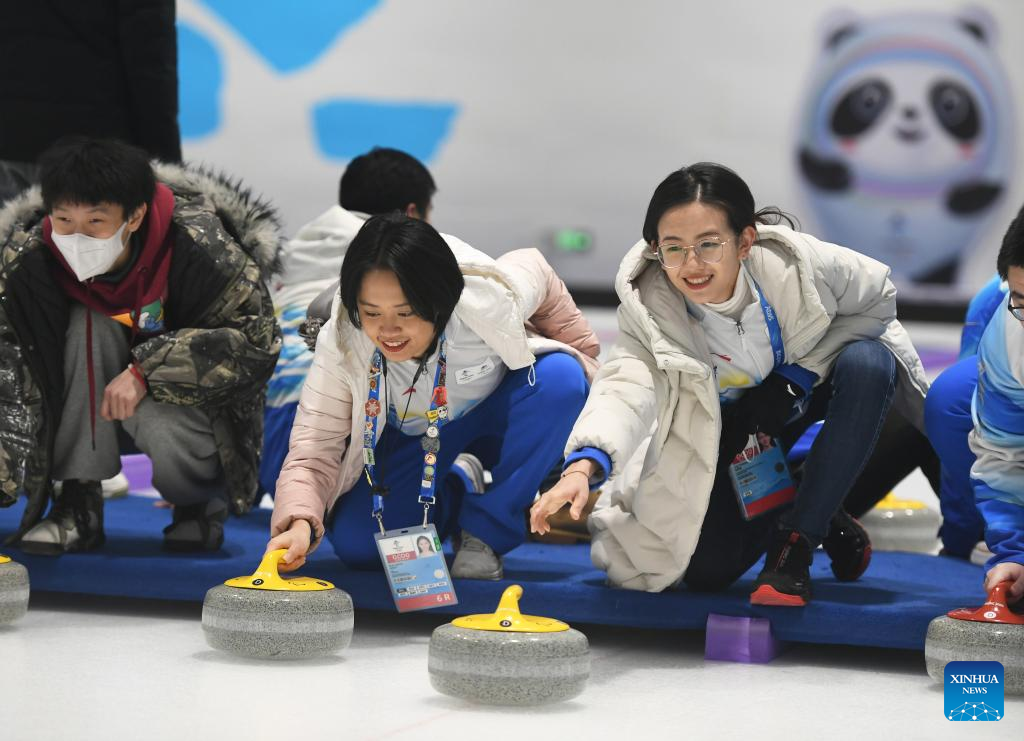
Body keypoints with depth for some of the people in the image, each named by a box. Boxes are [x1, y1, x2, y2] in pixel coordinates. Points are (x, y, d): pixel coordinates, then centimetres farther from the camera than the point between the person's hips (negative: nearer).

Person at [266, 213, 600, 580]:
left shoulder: (489, 299, -36)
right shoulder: (339, 343, -33)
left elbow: (537, 270, -12)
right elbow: (314, 446, -33)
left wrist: (580, 357, -6)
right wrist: (300, 522, -52)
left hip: (498, 411, 0)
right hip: (412, 435, 0)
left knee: (560, 377, -32)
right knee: (355, 543, -21)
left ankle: (486, 529, -15)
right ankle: (452, 496, 13)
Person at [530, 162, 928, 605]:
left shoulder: (799, 263, -34)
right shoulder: (648, 308, -30)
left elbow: (878, 299, -16)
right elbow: (626, 385, -45)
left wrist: (798, 374, -23)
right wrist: (583, 465, -64)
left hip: (811, 386, -1)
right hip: (732, 418, 1)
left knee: (867, 363, -36)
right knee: (706, 569, -12)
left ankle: (796, 544, -25)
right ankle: (818, 518, 20)